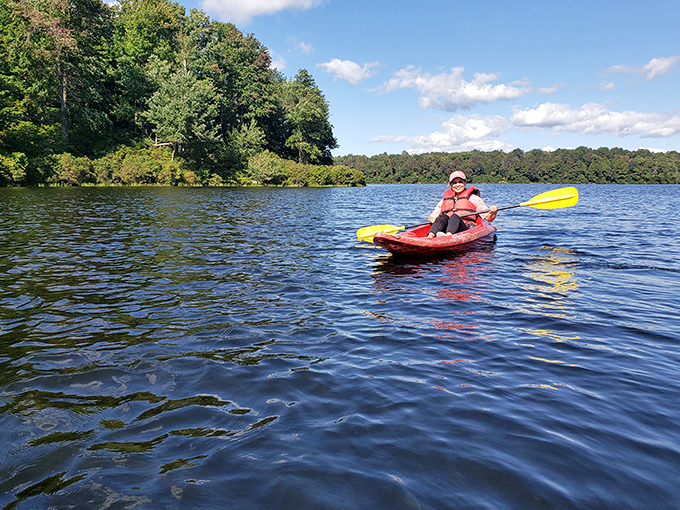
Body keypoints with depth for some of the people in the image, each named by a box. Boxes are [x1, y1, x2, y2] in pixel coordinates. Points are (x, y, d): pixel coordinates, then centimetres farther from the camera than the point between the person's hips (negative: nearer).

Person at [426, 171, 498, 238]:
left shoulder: (473, 198, 20)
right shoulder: (444, 200, 26)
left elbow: (488, 218, 14)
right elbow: (431, 218, 25)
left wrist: (493, 212, -9)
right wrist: (432, 219, 1)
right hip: (445, 229, 2)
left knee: (454, 217, -32)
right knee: (443, 216, -29)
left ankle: (448, 236, -64)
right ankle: (430, 237, -56)